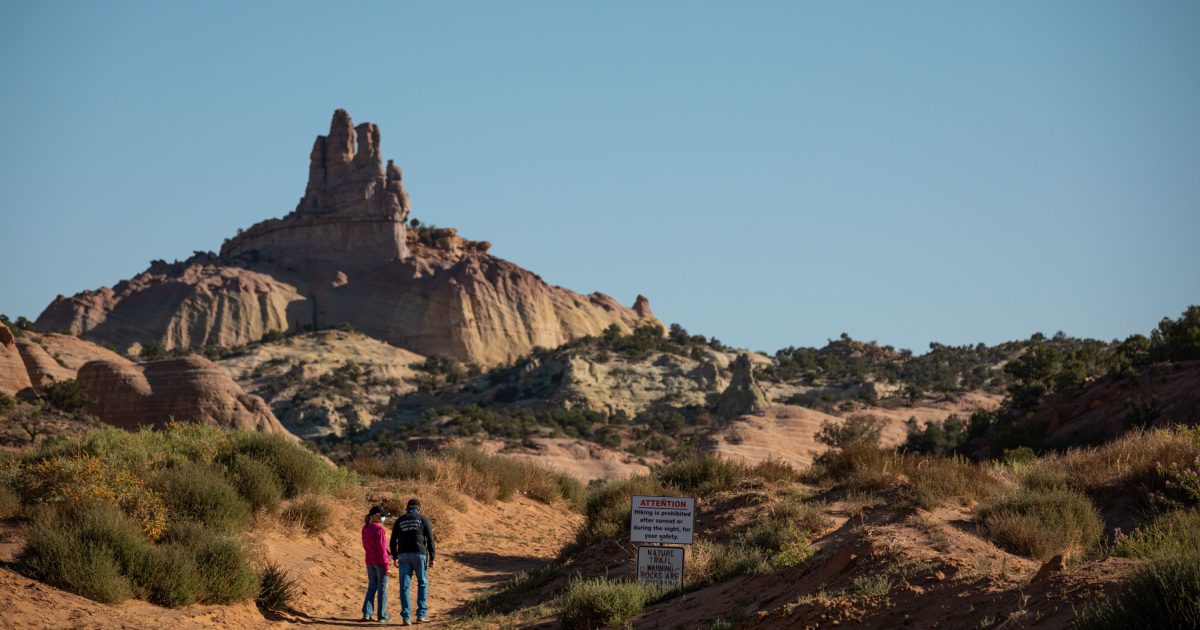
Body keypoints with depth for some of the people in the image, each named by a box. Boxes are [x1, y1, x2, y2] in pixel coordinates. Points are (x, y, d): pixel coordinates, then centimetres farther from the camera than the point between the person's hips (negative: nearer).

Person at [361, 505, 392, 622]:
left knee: (372, 587, 13)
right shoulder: (380, 529, -17)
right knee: (382, 588, 2)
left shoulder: (365, 528, 6)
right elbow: (382, 549, -18)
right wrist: (386, 565, -14)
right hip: (380, 562, -7)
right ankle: (382, 615, 6)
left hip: (369, 561, 7)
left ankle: (367, 613, 6)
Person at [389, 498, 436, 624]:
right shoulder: (423, 519, 5)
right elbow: (430, 539, -1)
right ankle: (421, 614, 8)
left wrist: (394, 557, 22)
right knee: (422, 584, 13)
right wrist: (432, 558, 2)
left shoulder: (399, 520, 12)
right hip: (419, 554, -2)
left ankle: (406, 617, -1)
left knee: (404, 586, 4)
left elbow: (393, 542, 11)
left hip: (403, 555, 2)